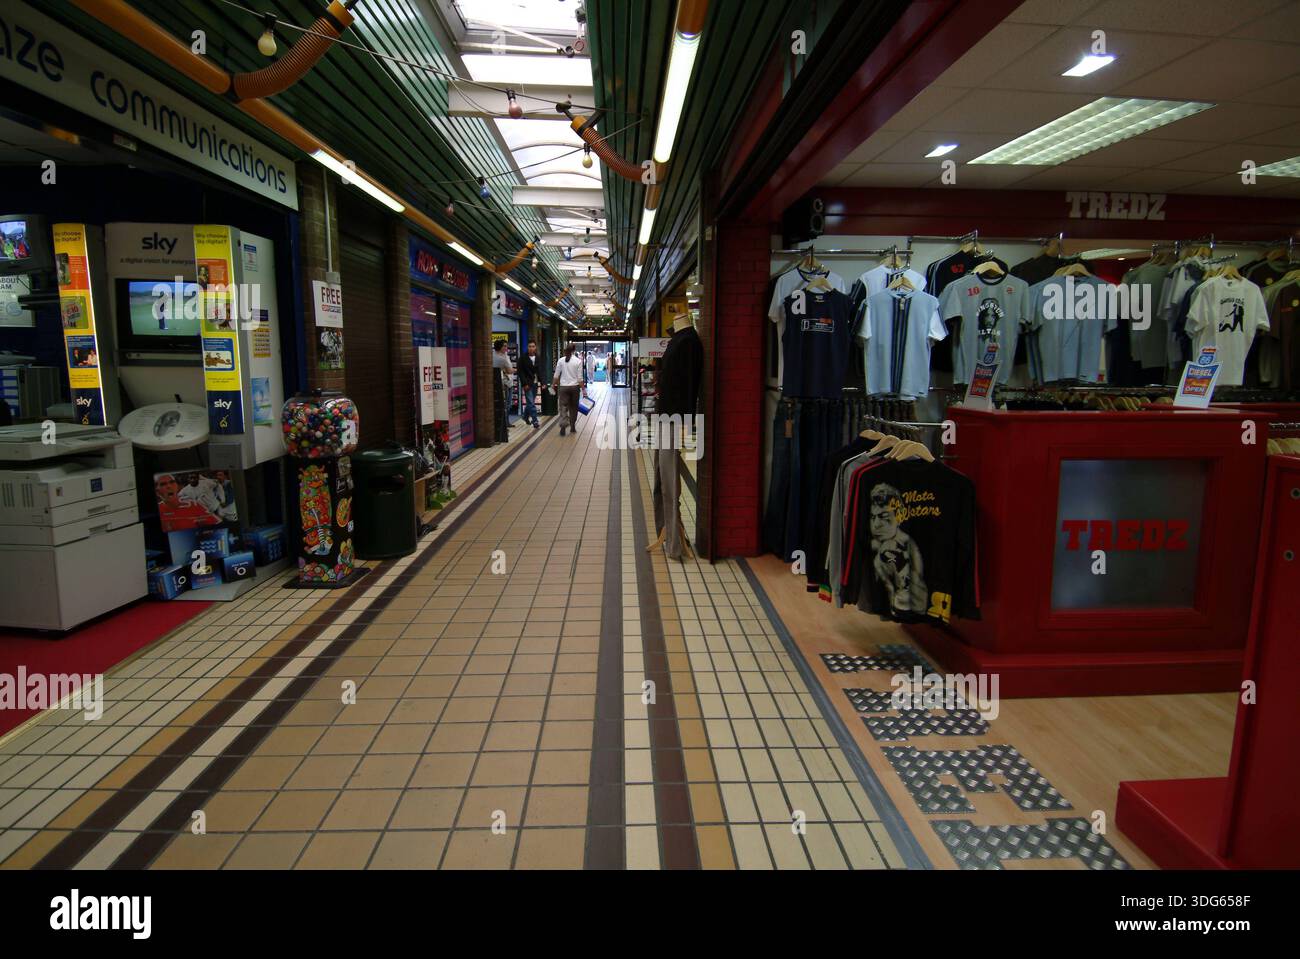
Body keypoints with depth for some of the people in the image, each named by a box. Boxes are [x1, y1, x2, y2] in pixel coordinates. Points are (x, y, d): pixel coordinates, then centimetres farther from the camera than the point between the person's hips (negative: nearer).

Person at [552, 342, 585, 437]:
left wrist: (553, 385, 16)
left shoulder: (561, 360, -2)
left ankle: (562, 426, -17)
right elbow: (580, 377, -6)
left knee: (563, 407, 0)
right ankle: (573, 426, 21)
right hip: (575, 386, 0)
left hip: (563, 387, 0)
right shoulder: (578, 361, -5)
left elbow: (556, 375, 1)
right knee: (573, 407, 14)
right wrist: (583, 389, 0)